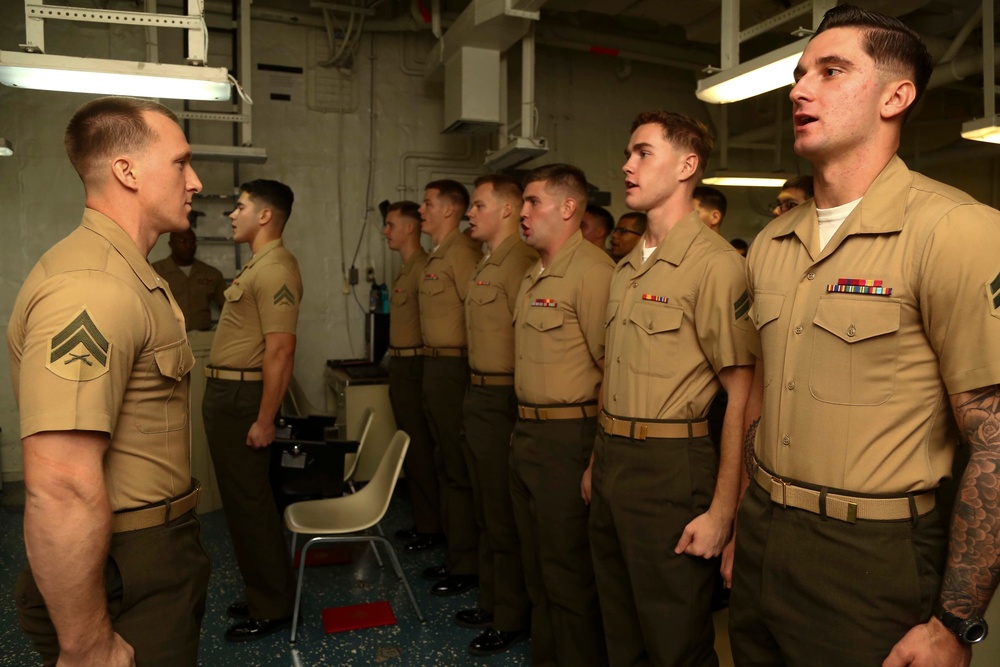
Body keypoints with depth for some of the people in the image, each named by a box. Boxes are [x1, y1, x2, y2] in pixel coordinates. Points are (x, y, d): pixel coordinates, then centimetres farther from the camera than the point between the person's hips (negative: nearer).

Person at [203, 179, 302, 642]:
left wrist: (264, 419, -24)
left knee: (249, 501, -1)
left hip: (240, 398, -10)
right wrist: (219, 397, 19)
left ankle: (271, 607, 13)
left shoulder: (275, 269, -18)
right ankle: (262, 592, 30)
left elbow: (280, 351, -24)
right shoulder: (255, 265, 15)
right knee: (241, 498, 17)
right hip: (224, 394, 10)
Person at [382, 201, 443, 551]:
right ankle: (423, 520, 26)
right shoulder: (406, 268, 16)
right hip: (401, 367, 10)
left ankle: (431, 527, 9)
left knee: (420, 449, -3)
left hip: (414, 367, -10)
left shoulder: (422, 267, -15)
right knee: (412, 448, 15)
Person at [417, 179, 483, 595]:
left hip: (453, 368, -10)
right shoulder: (437, 256, 16)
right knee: (447, 466, 17)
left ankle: (467, 564, 10)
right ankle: (455, 555, 30)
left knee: (460, 470, -2)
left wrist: (472, 367, -18)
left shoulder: (461, 253, -14)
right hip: (434, 366, 10)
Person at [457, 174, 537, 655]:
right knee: (486, 512, 19)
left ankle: (511, 619, 18)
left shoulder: (518, 263, -17)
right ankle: (492, 602, 35)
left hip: (502, 401, -10)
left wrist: (521, 409, -20)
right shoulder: (486, 264, 15)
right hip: (478, 397, 10)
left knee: (505, 518, 2)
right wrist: (475, 395, 14)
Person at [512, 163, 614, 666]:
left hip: (567, 438, -9)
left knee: (569, 573, 3)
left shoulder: (592, 271, -15)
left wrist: (598, 455, -20)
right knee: (537, 565, 21)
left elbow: (613, 368, -20)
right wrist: (523, 429, 13)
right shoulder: (534, 275, 15)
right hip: (526, 433, 10)